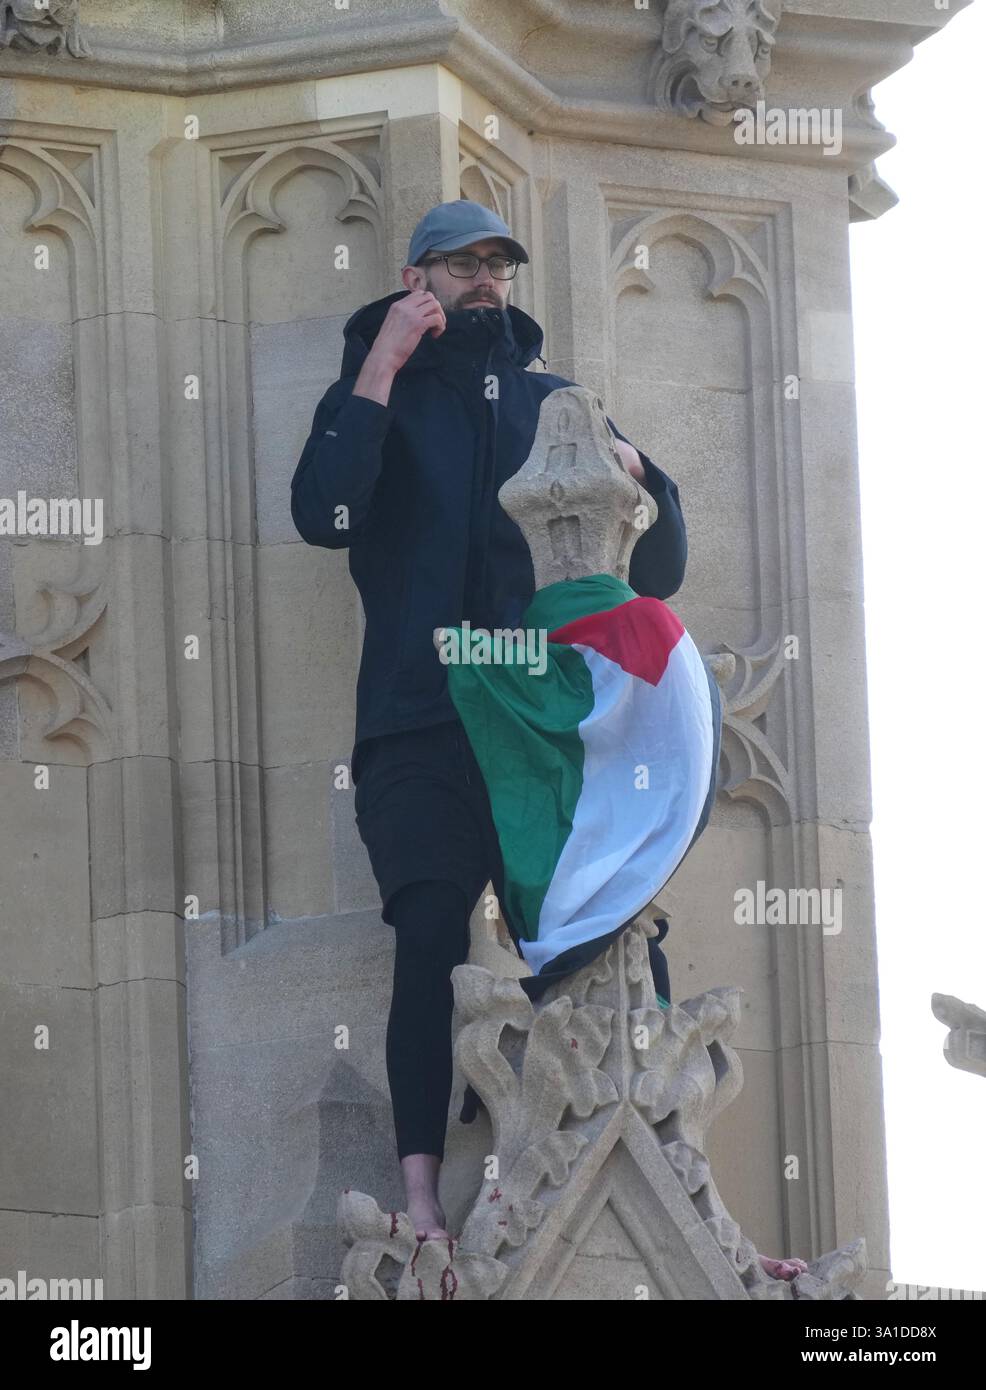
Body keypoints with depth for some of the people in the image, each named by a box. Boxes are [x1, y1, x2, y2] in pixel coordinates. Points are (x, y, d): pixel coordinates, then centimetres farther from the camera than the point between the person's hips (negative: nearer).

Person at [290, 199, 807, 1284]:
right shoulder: (379, 397, 11)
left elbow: (657, 574, 16)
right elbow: (324, 513, -11)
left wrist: (634, 473, -4)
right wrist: (383, 362, -10)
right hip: (422, 735, -3)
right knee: (432, 933, -19)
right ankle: (423, 1206, -19)